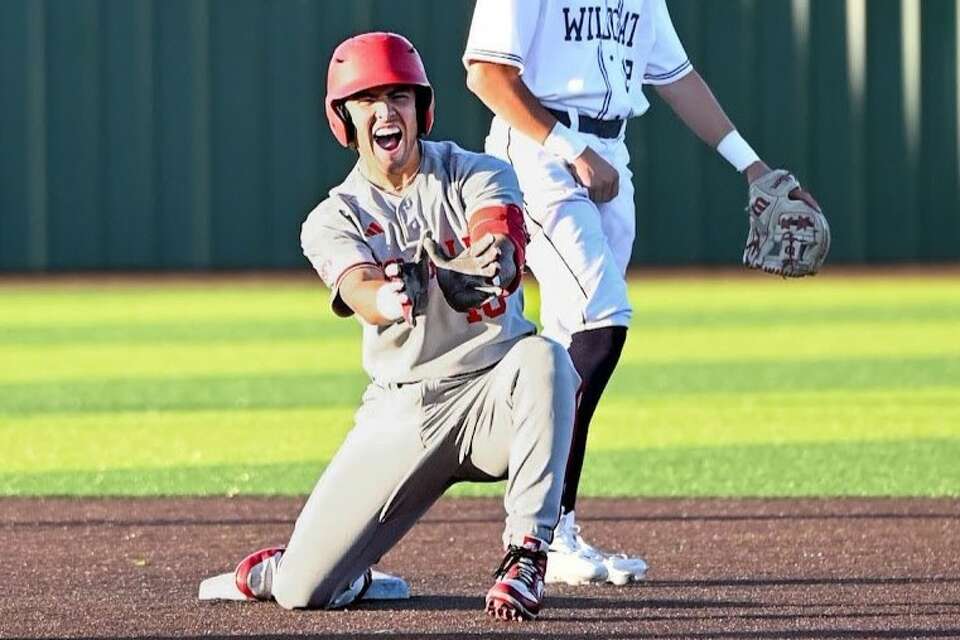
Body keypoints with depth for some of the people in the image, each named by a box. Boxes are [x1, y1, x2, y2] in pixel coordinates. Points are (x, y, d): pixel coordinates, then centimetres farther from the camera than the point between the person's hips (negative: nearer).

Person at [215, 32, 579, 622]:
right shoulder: (334, 218, 0)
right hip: (401, 412, 1)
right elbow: (361, 292, -22)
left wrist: (493, 261, -50)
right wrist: (384, 301, -49)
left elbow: (506, 247, -23)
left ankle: (527, 555, -31)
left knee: (542, 357, -39)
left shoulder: (477, 175, 0)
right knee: (302, 591, -9)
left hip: (494, 395, -1)